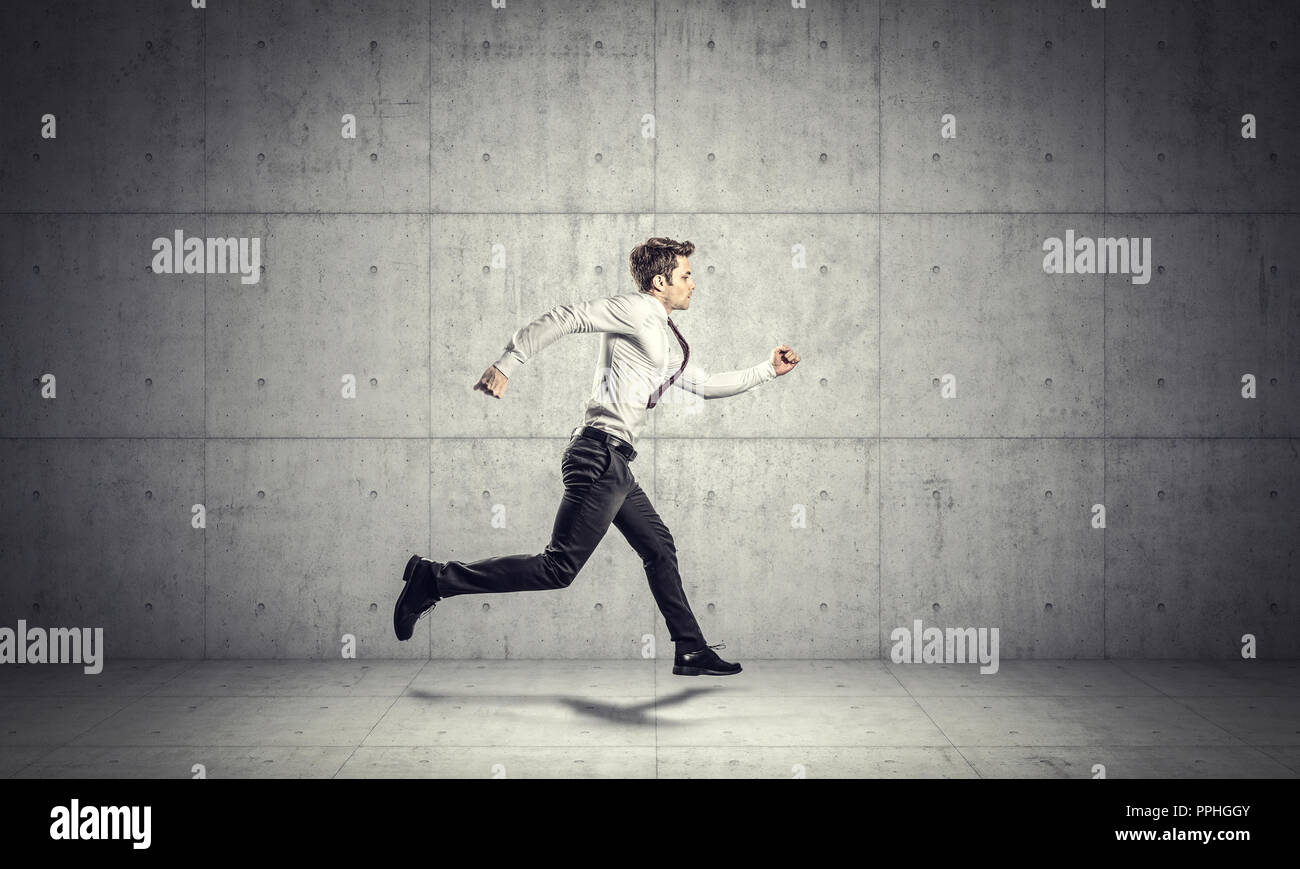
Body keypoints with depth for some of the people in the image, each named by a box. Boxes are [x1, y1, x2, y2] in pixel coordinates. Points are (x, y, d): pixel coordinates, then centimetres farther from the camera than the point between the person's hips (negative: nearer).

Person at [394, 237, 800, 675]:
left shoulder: (669, 341, 23)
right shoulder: (638, 310, -7)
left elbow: (706, 384, 36)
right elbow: (566, 316, -16)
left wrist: (767, 370, 36)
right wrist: (507, 364, -23)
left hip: (613, 463, 11)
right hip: (600, 453, -11)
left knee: (659, 547, 16)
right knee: (558, 568, -11)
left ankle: (691, 651, 25)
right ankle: (435, 578, -8)